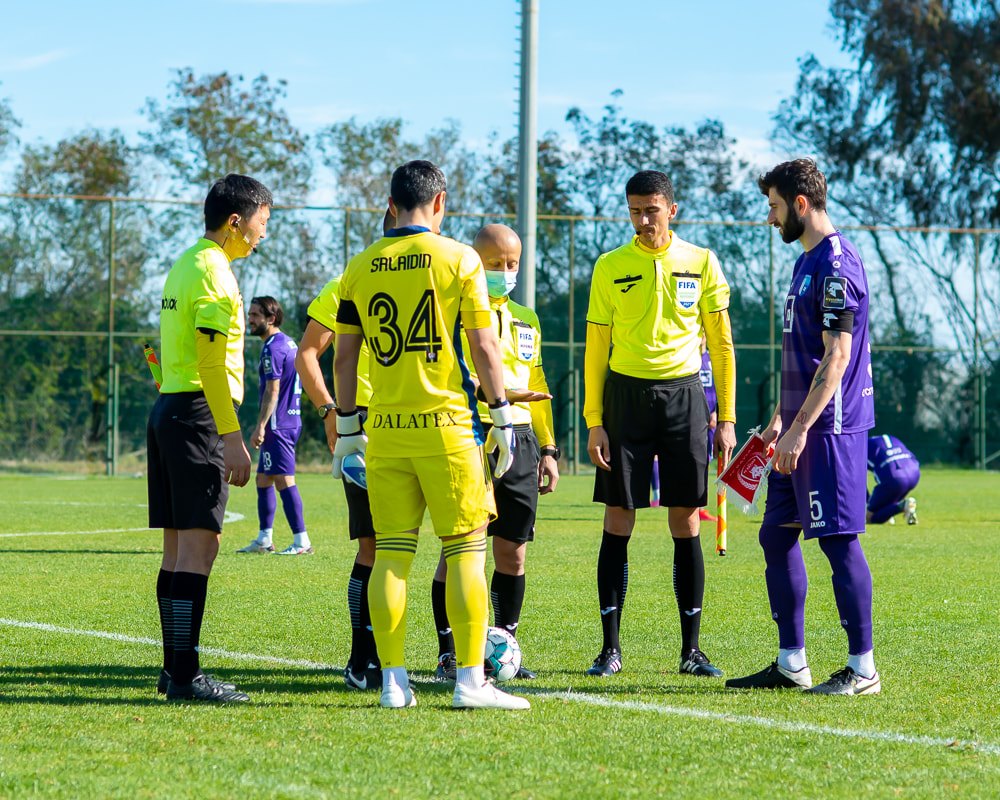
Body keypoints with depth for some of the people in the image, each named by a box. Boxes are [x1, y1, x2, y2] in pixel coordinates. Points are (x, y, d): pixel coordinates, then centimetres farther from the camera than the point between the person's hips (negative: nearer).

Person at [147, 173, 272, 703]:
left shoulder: (183, 266, 19)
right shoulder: (212, 271, -11)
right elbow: (212, 364, -18)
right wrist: (232, 438, -19)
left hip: (167, 408, 10)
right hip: (197, 414, -10)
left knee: (178, 547, 11)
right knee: (200, 544, -12)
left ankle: (176, 670, 14)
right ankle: (184, 675, -16)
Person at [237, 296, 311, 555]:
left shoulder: (273, 348, -15)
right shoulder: (288, 342, 16)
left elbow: (272, 391, -20)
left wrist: (260, 427, -21)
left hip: (278, 425, -10)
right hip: (290, 421, 10)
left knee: (284, 480, -11)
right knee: (263, 479, 16)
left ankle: (302, 541, -13)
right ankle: (264, 540, 20)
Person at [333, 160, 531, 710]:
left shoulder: (360, 268, 7)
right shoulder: (459, 259, -3)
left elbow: (344, 355, 9)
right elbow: (483, 345, -4)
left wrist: (347, 424, 16)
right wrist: (502, 414, 2)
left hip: (385, 427, 3)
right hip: (446, 423, -3)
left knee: (392, 551, 6)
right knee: (465, 549, 1)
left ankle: (393, 681, 5)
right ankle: (470, 681, -2)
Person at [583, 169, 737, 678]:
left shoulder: (701, 263, 4)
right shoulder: (610, 267, 4)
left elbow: (721, 344, 7)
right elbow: (596, 347, 5)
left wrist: (727, 419, 2)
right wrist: (594, 422, -2)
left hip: (683, 393, 0)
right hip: (625, 392, 0)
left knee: (686, 524, 1)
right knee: (618, 522, -1)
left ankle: (691, 649, 7)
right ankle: (610, 647, 4)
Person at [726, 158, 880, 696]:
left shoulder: (837, 266, -14)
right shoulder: (806, 262, 17)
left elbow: (837, 357, -20)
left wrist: (801, 428, -22)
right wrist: (780, 419, 23)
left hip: (830, 428, -10)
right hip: (801, 425, 10)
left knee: (839, 540, -7)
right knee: (776, 536, 11)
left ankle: (863, 668, -2)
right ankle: (791, 664, 16)